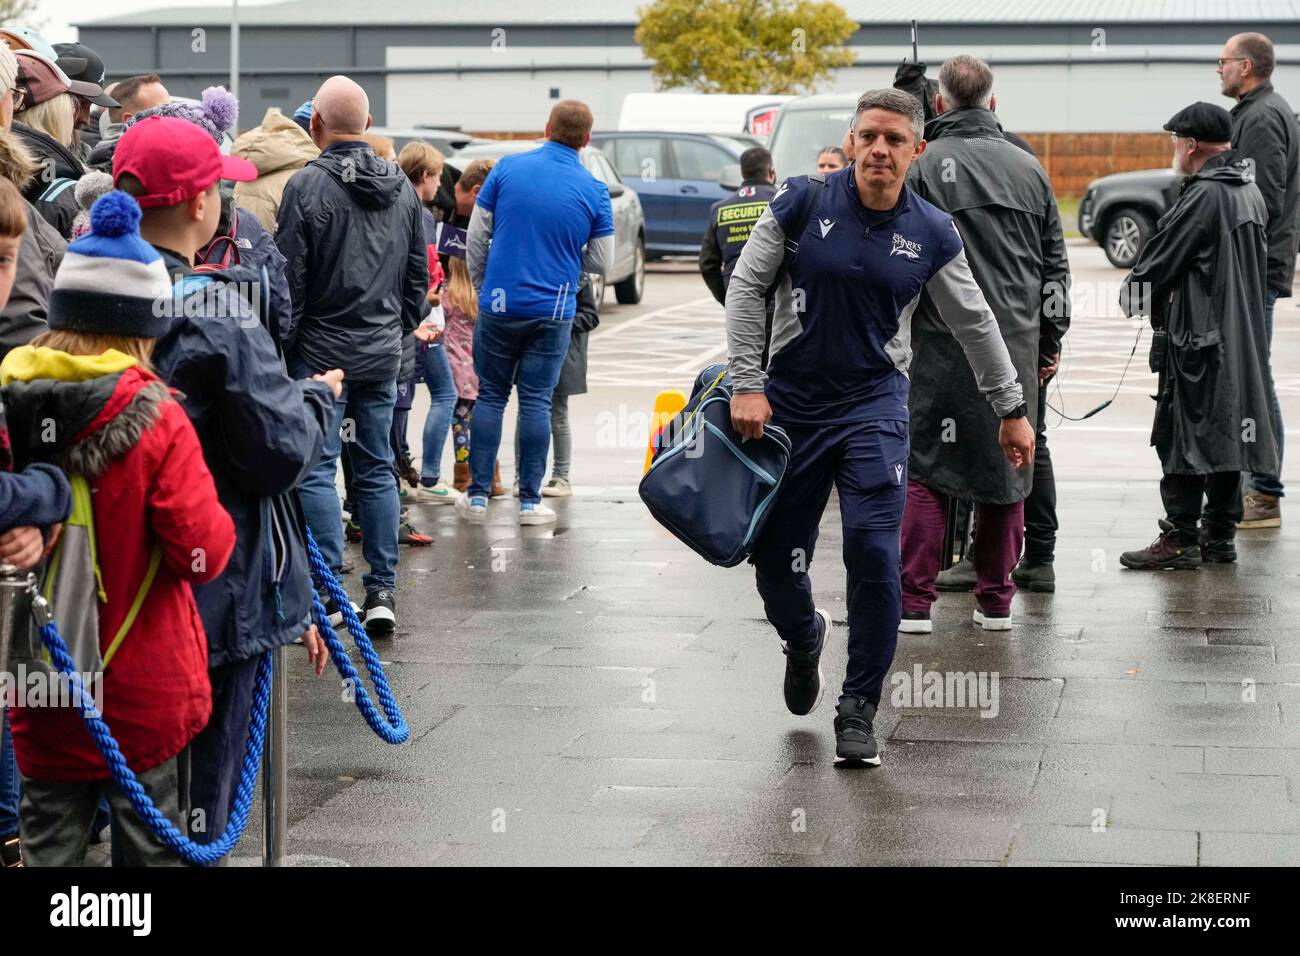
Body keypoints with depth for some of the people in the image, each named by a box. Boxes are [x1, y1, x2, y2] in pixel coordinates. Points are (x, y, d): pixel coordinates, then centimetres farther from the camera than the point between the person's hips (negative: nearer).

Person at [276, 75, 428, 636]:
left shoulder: (307, 185, -12)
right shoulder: (401, 188, 8)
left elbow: (290, 277, -11)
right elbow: (419, 274, 14)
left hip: (322, 347, -5)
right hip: (383, 352, 6)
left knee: (316, 468, -1)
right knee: (376, 468, 10)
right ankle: (382, 590, 11)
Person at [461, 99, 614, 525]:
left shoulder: (508, 168, -3)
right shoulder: (594, 191, -5)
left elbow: (476, 237, 1)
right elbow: (601, 261, 2)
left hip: (499, 304, 1)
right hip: (553, 312, 0)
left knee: (490, 396, 10)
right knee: (536, 402, 5)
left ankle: (477, 494, 11)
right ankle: (530, 501, 7)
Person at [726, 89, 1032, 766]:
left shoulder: (932, 232, -2)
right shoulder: (803, 202, -7)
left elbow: (975, 323, 10)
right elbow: (746, 286, -1)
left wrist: (1011, 410, 14)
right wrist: (747, 383, -7)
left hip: (875, 406, 0)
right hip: (791, 401, 0)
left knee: (875, 555, -14)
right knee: (775, 559, 5)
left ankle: (858, 711, 1)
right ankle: (804, 639, 41)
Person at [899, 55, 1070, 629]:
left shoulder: (923, 167, -5)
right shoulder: (1028, 168, 10)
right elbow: (1056, 265, 14)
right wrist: (1050, 341, 21)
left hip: (943, 343, -4)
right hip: (1017, 343, 4)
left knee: (924, 470, 2)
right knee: (1007, 468, 11)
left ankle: (914, 600, -3)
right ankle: (996, 602, 14)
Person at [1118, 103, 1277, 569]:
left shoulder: (1203, 196, -18)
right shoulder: (1251, 193, 12)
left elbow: (1160, 258, -13)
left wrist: (1131, 292, 6)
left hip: (1197, 339, -9)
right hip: (1242, 336, 9)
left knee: (1184, 435, -4)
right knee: (1226, 433, 13)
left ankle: (1180, 538, -3)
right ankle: (1219, 534, 18)